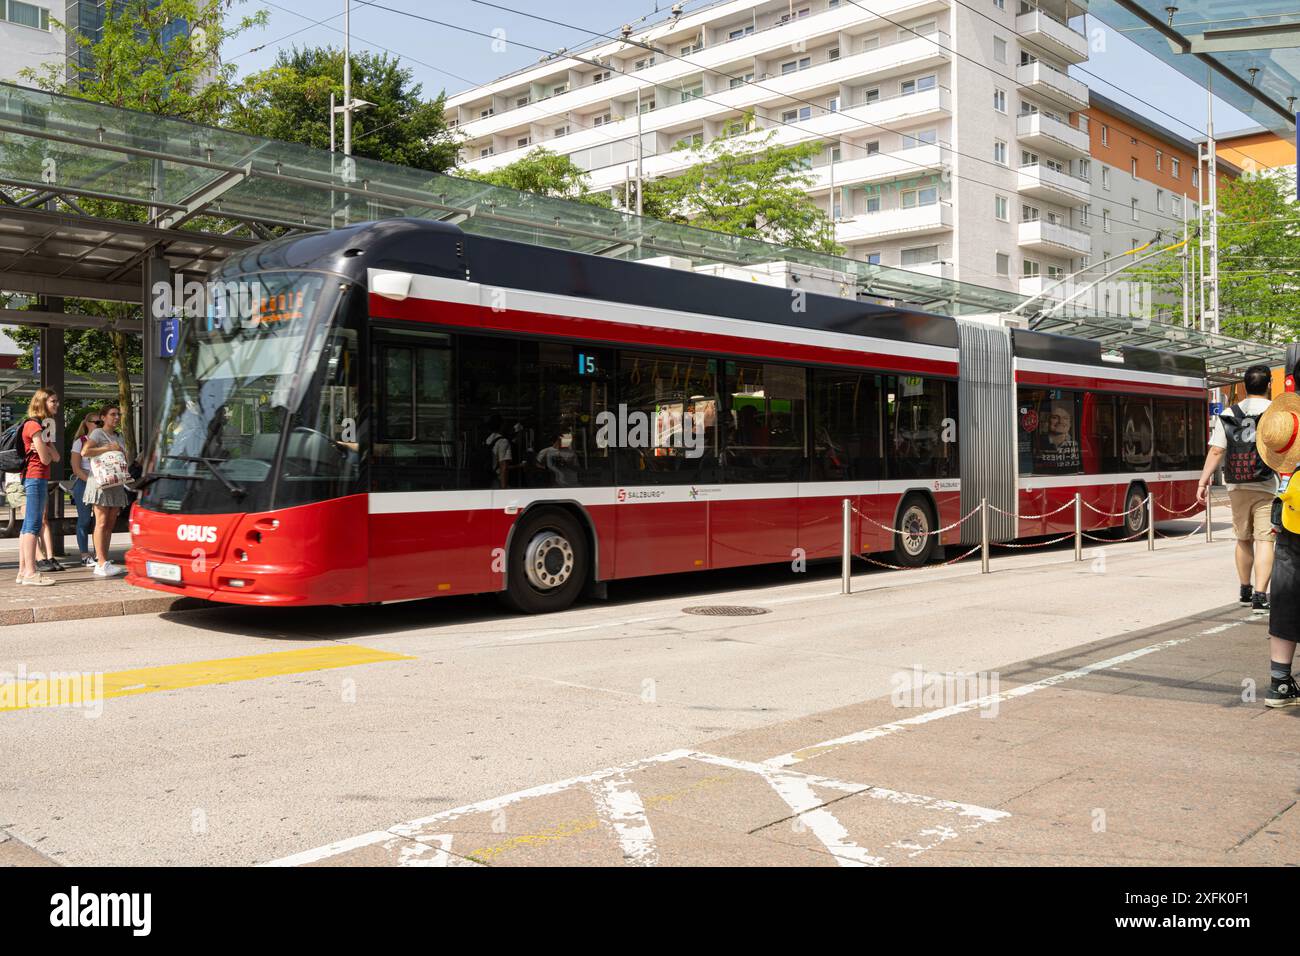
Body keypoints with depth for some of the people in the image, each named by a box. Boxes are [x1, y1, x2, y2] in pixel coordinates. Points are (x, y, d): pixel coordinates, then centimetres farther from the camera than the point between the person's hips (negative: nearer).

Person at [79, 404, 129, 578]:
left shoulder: (119, 437, 20)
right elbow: (84, 452, -18)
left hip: (116, 484, 8)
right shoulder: (98, 433, -3)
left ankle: (102, 562, 9)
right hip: (101, 482, -8)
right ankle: (102, 564, -15)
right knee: (102, 522, -11)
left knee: (110, 524, 6)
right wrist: (108, 448, -15)